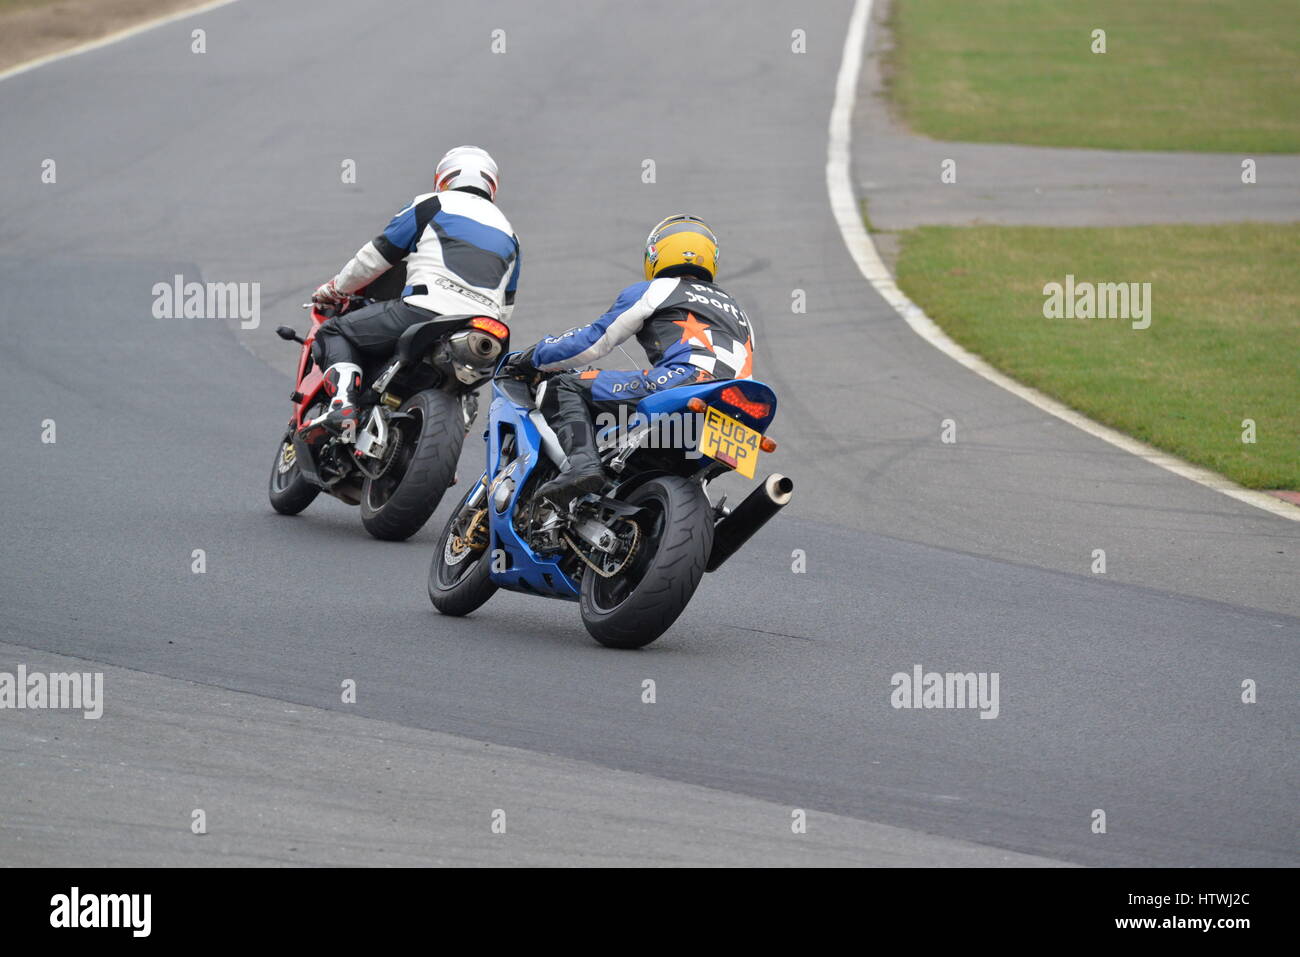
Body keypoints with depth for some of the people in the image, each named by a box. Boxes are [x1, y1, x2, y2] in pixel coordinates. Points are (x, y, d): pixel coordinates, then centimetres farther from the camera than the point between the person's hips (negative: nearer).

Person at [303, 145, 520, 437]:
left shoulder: (430, 207, 14)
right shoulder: (509, 236, 29)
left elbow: (374, 257, 14)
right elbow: (504, 310, 28)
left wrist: (334, 289, 30)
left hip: (426, 312, -5)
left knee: (335, 334, 8)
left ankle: (342, 405, -18)